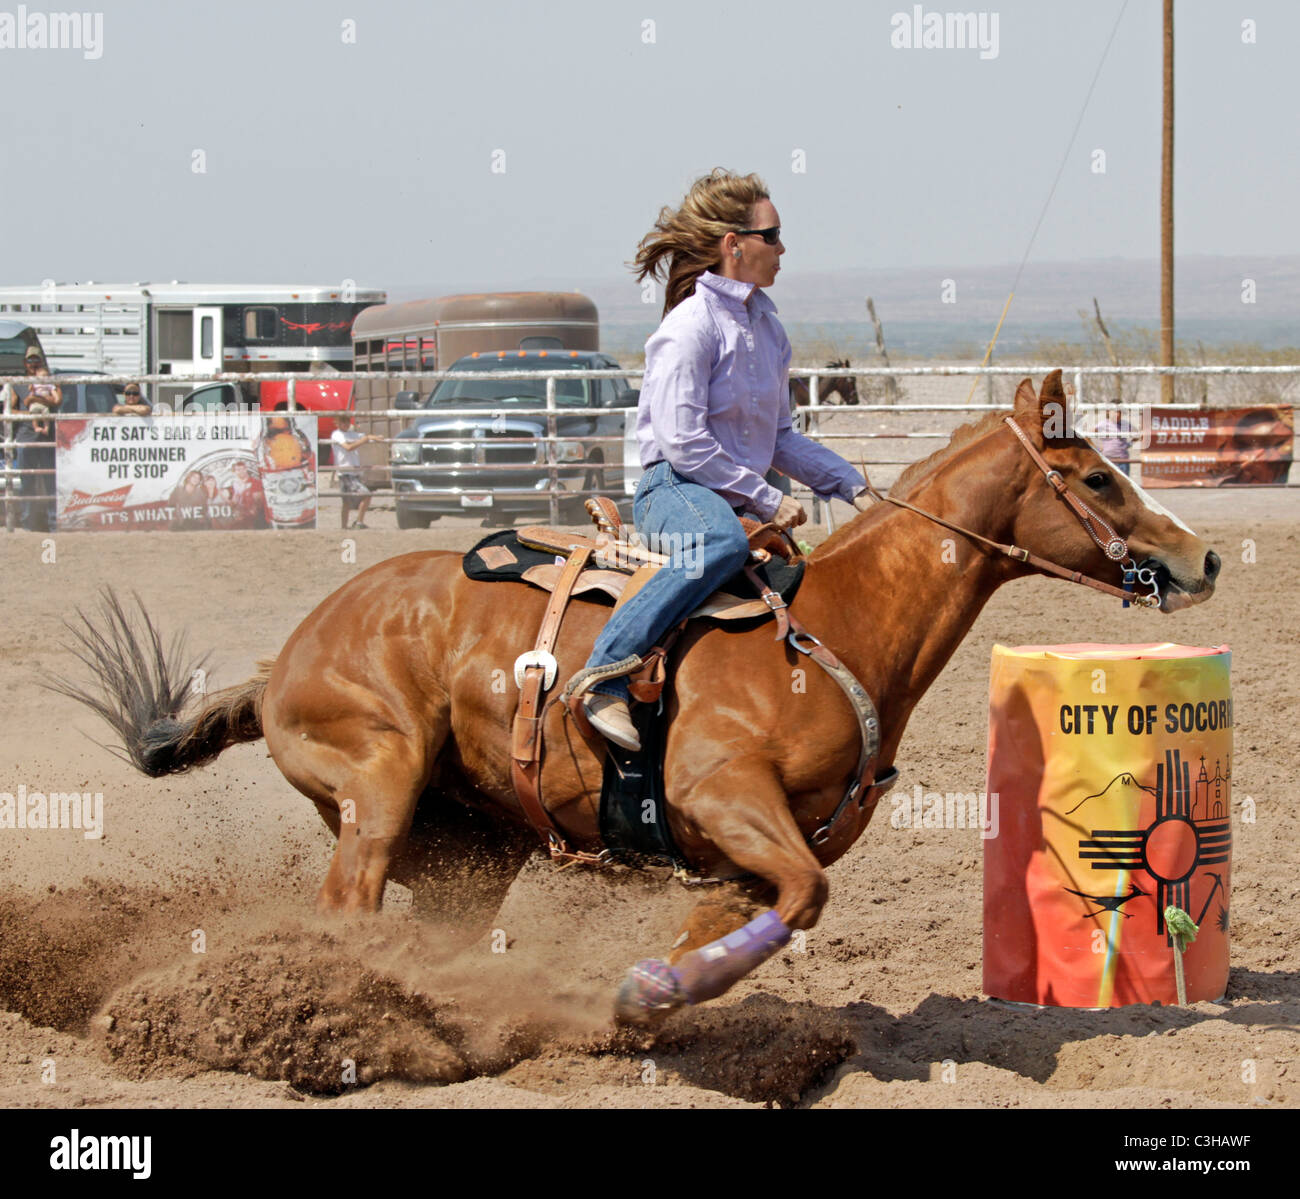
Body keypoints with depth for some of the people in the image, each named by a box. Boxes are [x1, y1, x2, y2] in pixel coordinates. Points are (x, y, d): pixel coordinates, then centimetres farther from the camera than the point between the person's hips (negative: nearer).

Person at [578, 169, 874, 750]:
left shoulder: (767, 327, 17)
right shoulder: (692, 325, -11)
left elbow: (779, 439, 26)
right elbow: (683, 442, -18)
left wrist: (851, 486, 16)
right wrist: (767, 501, -16)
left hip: (744, 494, 9)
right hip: (675, 487, -9)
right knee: (722, 542, -40)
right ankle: (604, 677, -42)